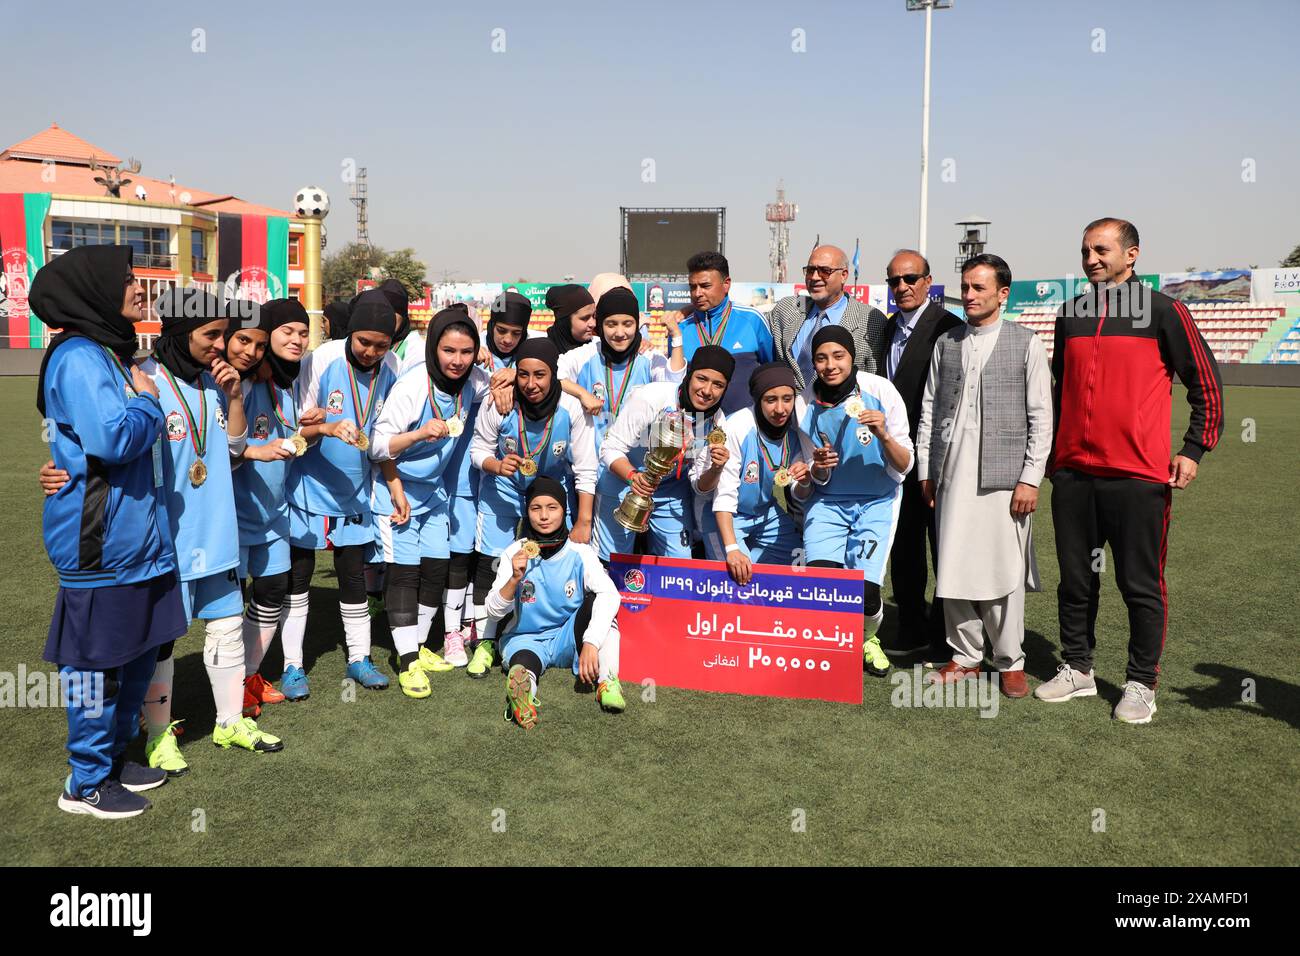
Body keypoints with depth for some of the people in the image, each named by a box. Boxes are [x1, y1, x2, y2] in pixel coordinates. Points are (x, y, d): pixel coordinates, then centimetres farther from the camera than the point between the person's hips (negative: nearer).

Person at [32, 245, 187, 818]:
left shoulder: (111, 356, 15)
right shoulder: (78, 358, -15)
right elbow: (112, 438, -26)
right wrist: (149, 403, -11)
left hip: (135, 538, 10)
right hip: (100, 545, -9)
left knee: (138, 655, 18)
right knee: (98, 664, 2)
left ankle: (115, 755, 34)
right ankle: (86, 782, 18)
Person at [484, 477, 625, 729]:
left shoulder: (579, 552, -10)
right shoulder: (515, 552, -6)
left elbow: (610, 594, -28)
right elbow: (494, 612, -11)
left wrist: (591, 642, -42)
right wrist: (514, 579, -30)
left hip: (569, 639, 1)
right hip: (526, 639, -1)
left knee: (596, 601, -27)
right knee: (523, 664, -37)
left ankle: (607, 681, -33)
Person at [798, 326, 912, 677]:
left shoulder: (880, 391, -13)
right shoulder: (807, 403, -6)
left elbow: (903, 467, -11)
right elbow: (817, 480, 2)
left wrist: (884, 436, -30)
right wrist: (818, 467, -22)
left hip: (877, 502, -1)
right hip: (828, 502, 2)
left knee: (865, 586, -18)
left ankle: (867, 638, 18)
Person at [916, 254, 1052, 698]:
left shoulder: (1026, 343, 2)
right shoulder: (946, 343, 12)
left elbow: (1041, 417, -1)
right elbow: (929, 409, 14)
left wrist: (1030, 479, -7)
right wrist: (926, 470, 9)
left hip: (1002, 475, -3)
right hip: (951, 474, 3)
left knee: (1004, 570, 0)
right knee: (953, 568, 5)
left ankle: (1010, 662, 16)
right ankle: (966, 656, 20)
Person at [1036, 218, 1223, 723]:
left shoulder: (1164, 311, -1)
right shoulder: (1070, 314, 12)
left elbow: (1207, 384, 2)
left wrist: (1193, 449, -5)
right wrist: (1052, 449, 20)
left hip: (1138, 474, -4)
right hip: (1072, 472, 5)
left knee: (1141, 584, 3)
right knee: (1075, 579, 11)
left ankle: (1141, 684, 15)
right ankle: (1077, 668, 24)